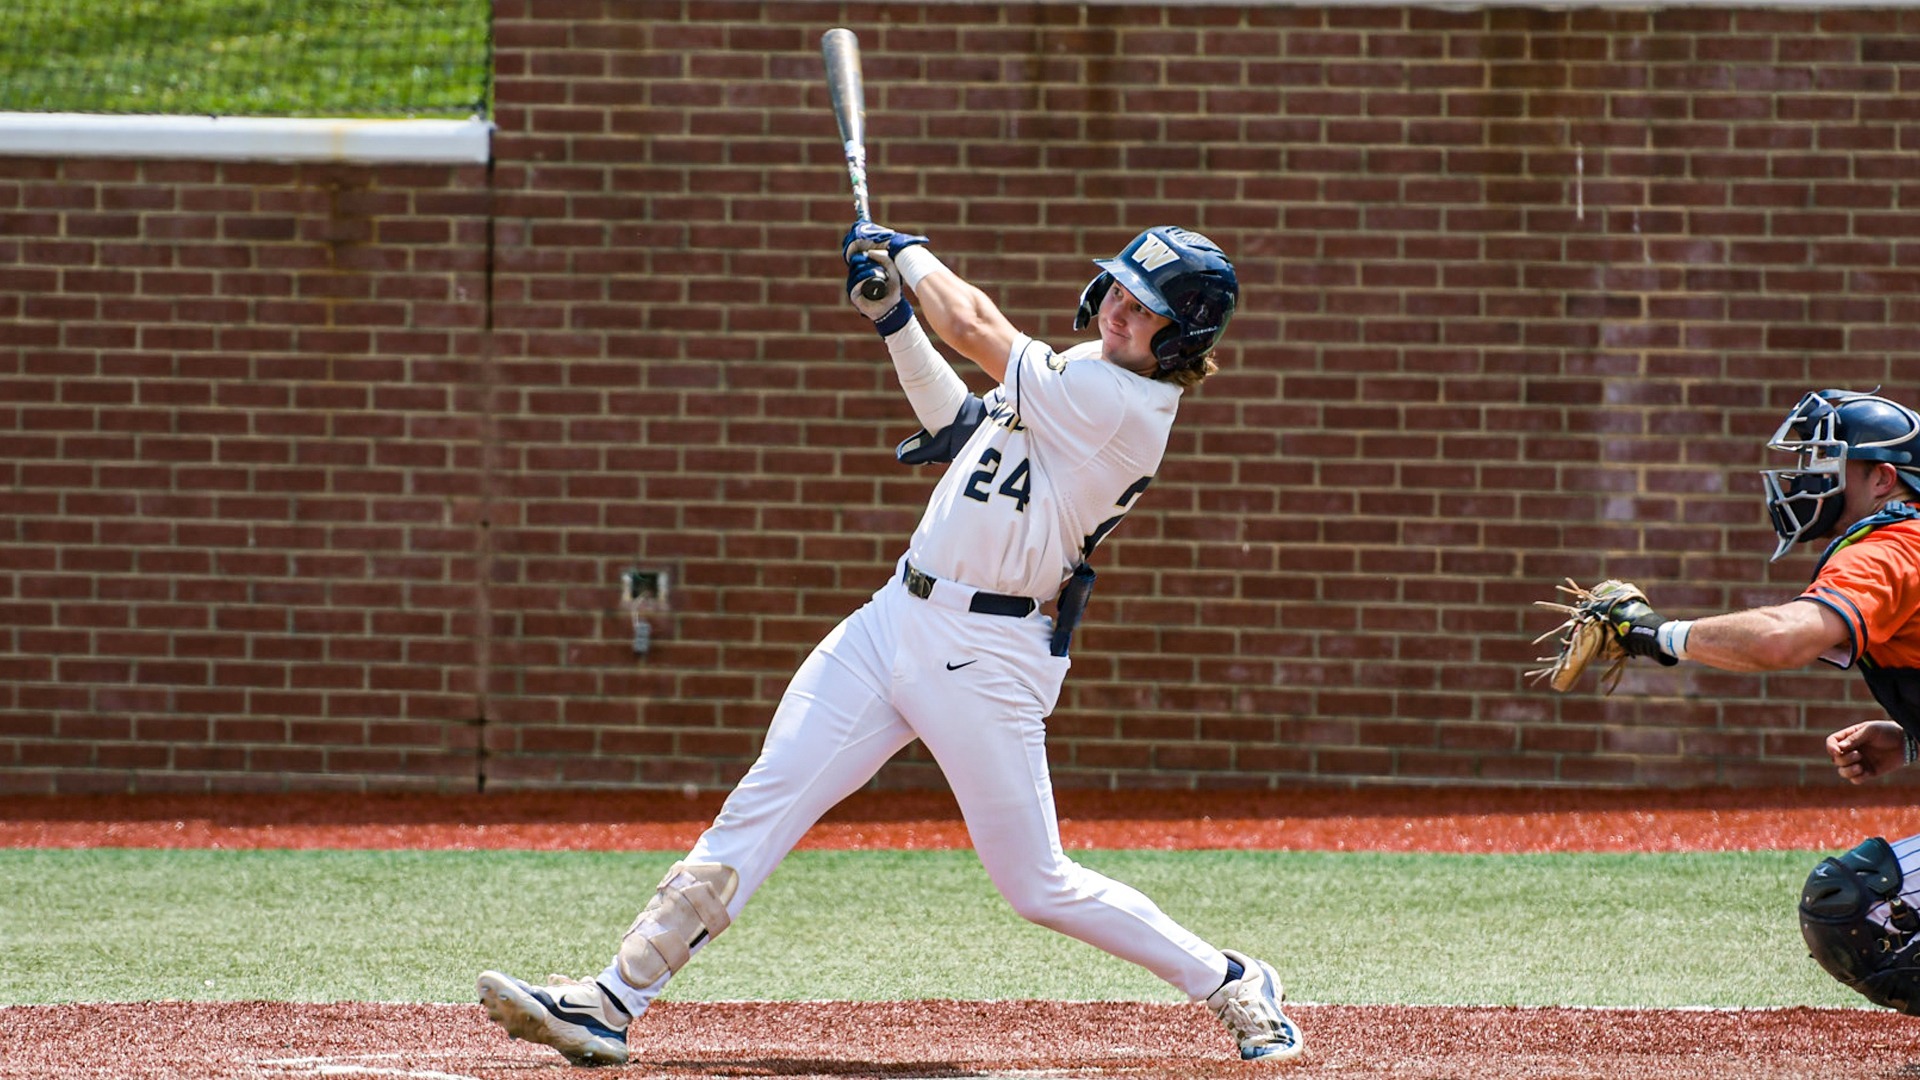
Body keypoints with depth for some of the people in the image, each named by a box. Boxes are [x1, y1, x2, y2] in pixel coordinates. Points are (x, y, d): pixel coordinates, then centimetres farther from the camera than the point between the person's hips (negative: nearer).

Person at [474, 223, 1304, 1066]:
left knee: (1038, 885, -2)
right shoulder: (1084, 374, 12)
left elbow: (973, 326, -10)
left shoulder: (1123, 404, -17)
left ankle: (1232, 984, 19)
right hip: (896, 618, 9)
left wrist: (911, 253, 8)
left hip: (988, 658, -9)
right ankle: (611, 1003, -3)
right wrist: (895, 317, 15)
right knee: (760, 807, 0)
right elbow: (960, 428, 24)